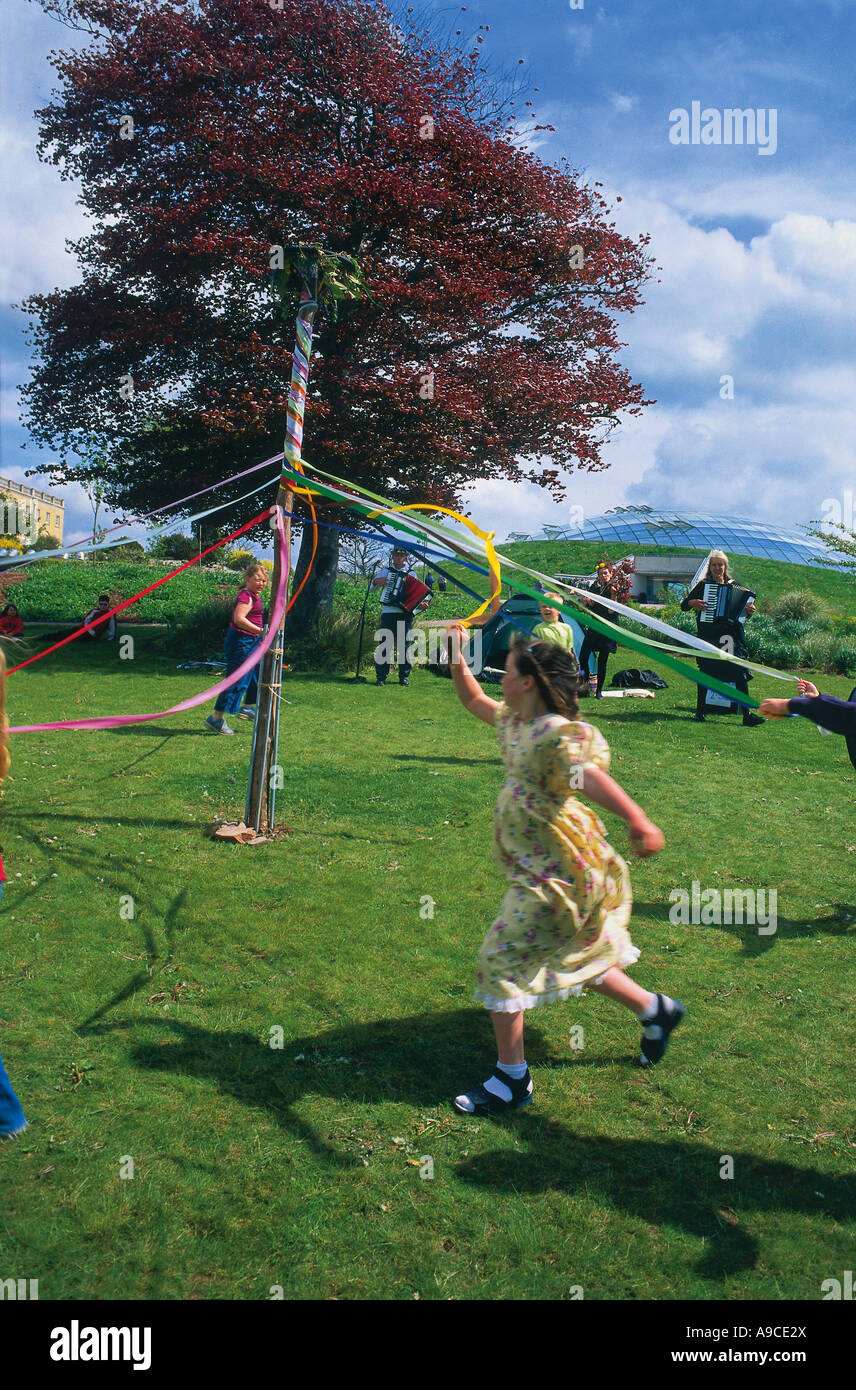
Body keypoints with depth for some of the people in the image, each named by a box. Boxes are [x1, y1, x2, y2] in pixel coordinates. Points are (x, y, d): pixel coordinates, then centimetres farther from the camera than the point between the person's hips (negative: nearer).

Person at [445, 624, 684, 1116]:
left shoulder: (557, 733, -22)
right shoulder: (515, 720, 7)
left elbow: (589, 773, -41)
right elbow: (474, 700, 23)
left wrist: (637, 818, -56)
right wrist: (457, 655, 11)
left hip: (555, 872, -10)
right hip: (538, 867, 10)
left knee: (502, 959, -4)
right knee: (575, 957, 23)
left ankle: (512, 1080, 9)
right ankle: (656, 1009, 41)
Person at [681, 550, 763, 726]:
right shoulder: (703, 585, 7)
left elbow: (743, 612, 17)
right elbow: (684, 605, 6)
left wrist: (749, 611, -5)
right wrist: (693, 603, -14)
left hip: (731, 633, 2)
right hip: (708, 635, -1)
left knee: (740, 672, -6)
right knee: (705, 671, 1)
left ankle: (746, 715, -5)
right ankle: (700, 711, 15)